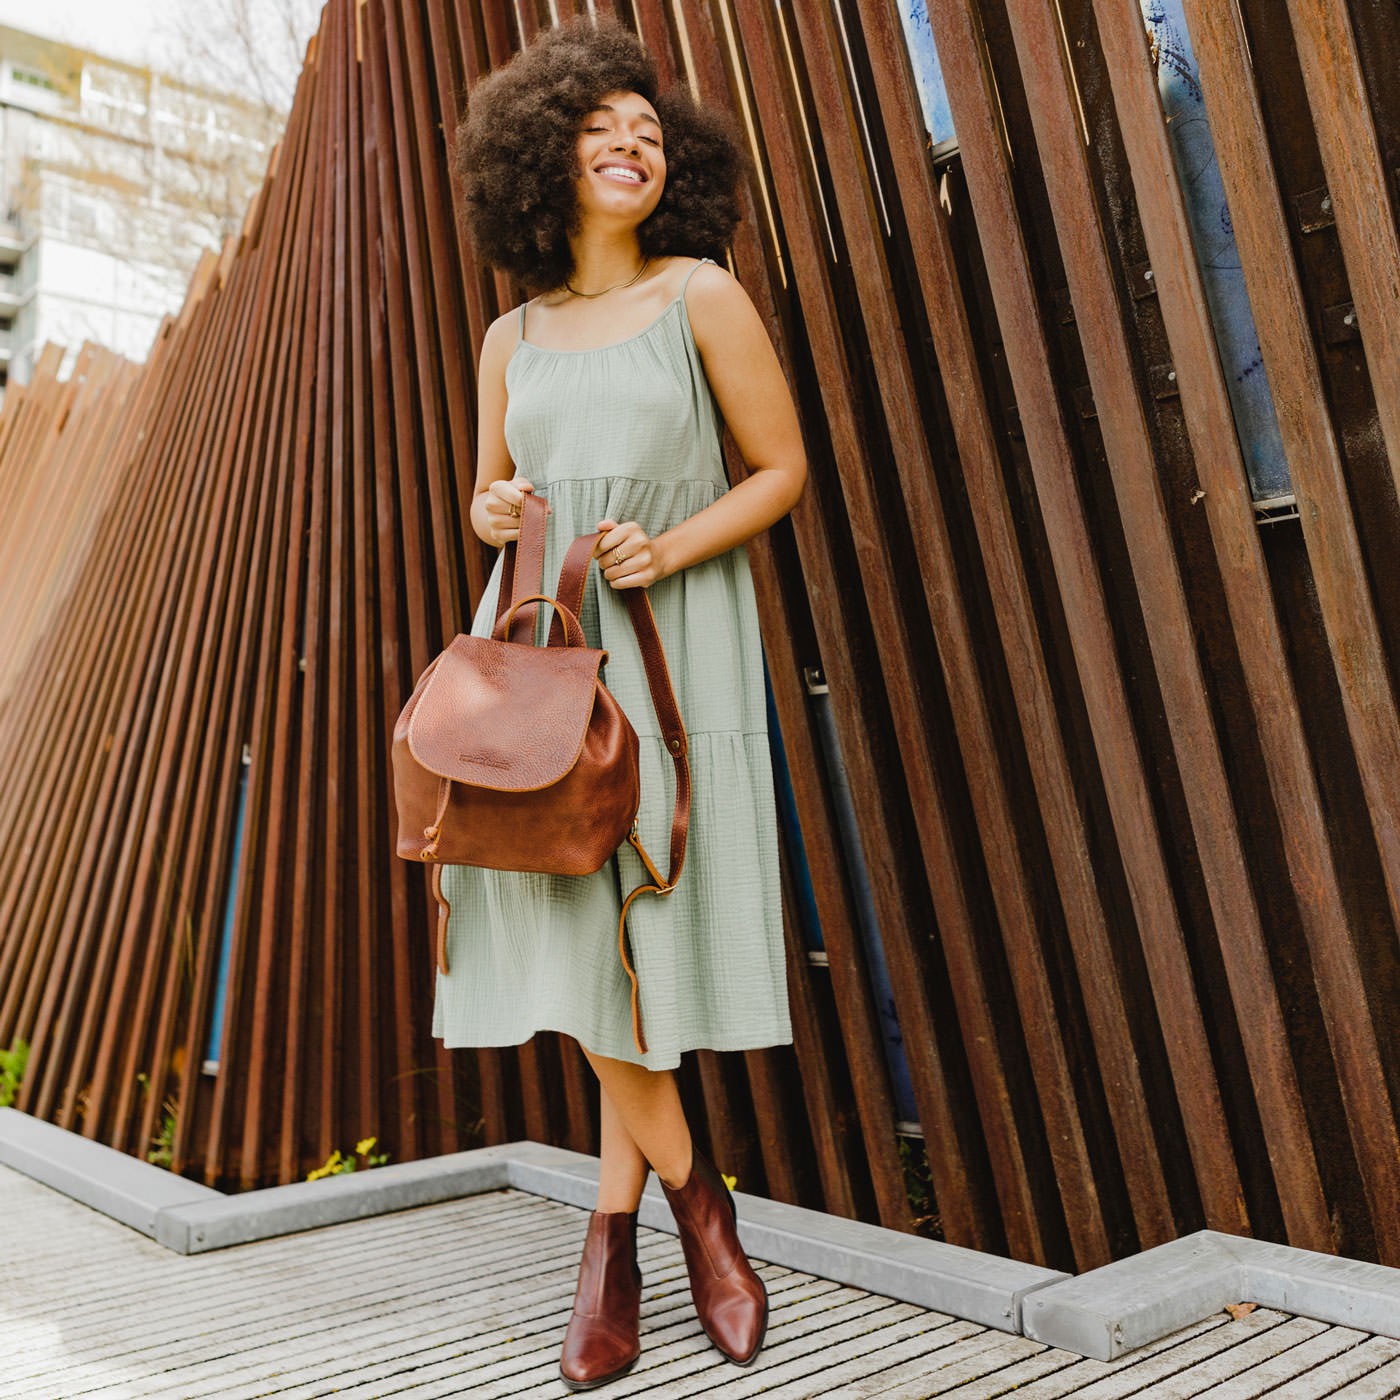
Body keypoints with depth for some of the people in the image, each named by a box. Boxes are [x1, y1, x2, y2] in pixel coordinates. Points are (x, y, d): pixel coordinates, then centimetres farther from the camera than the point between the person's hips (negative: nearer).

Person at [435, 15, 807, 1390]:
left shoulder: (702, 295, 4)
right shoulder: (510, 338, 15)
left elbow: (783, 467, 2)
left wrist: (668, 549, -13)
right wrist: (489, 512, -2)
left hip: (669, 639, -3)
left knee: (642, 930, -6)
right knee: (582, 927, -4)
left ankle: (612, 1248, 11)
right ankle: (696, 1203, 15)